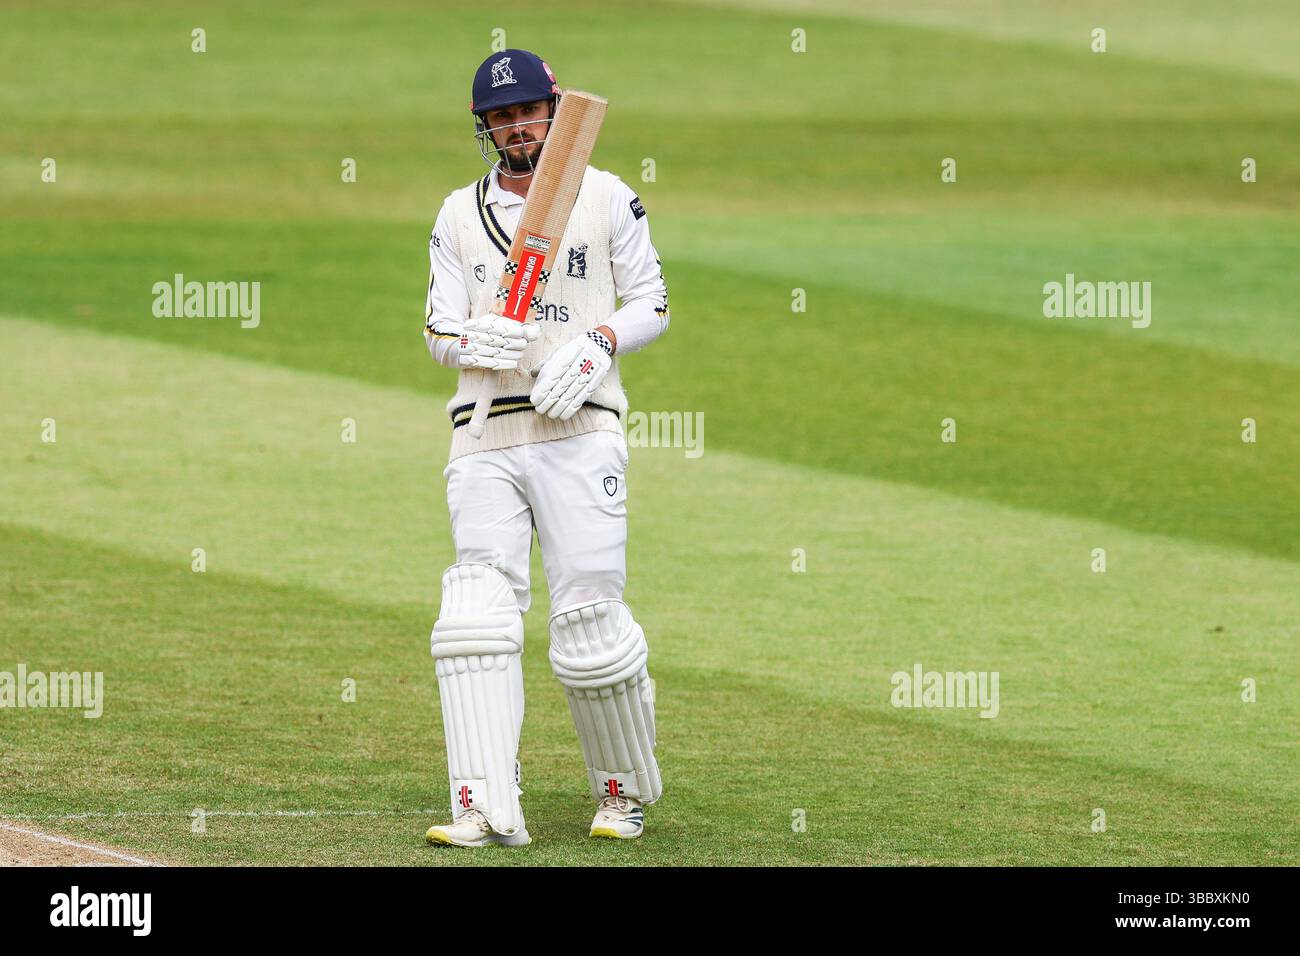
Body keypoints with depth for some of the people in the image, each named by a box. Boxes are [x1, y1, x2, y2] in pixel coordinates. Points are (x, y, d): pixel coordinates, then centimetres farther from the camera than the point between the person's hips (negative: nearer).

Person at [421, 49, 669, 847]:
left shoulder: (608, 198, 7)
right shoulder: (459, 215, 14)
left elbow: (652, 305, 8)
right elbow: (439, 329, 11)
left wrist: (598, 343, -12)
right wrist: (473, 340, -13)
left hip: (580, 434, -2)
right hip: (484, 442, 3)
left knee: (590, 624, -7)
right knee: (476, 618, -11)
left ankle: (627, 789, 15)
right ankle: (489, 810, -16)